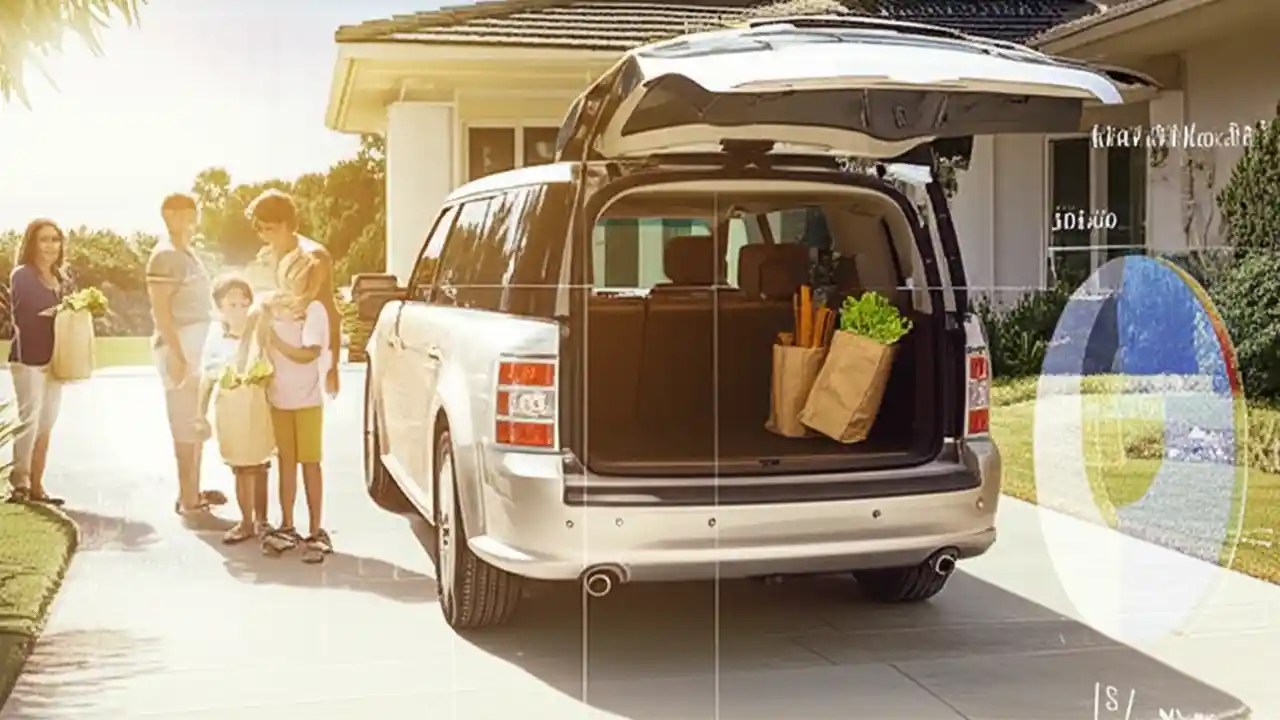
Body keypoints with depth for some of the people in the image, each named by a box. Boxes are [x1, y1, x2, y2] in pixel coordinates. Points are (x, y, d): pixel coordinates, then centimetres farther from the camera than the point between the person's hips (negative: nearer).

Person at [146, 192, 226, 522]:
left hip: (198, 345, 9)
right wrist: (176, 354, -22)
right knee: (186, 424, -6)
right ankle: (187, 499, -1)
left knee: (197, 421, 13)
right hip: (179, 346, -9)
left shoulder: (188, 253, 16)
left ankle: (194, 491, 22)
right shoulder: (165, 255, -12)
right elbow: (160, 309, -18)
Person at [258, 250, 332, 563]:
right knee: (286, 461, 11)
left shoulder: (314, 310, -11)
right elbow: (263, 347, 3)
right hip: (279, 397, 5)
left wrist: (273, 338, -17)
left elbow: (309, 353, -20)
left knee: (309, 463, 0)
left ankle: (316, 532, 5)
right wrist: (259, 326, -12)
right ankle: (286, 526, 19)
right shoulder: (272, 306, 4)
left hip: (307, 399, -5)